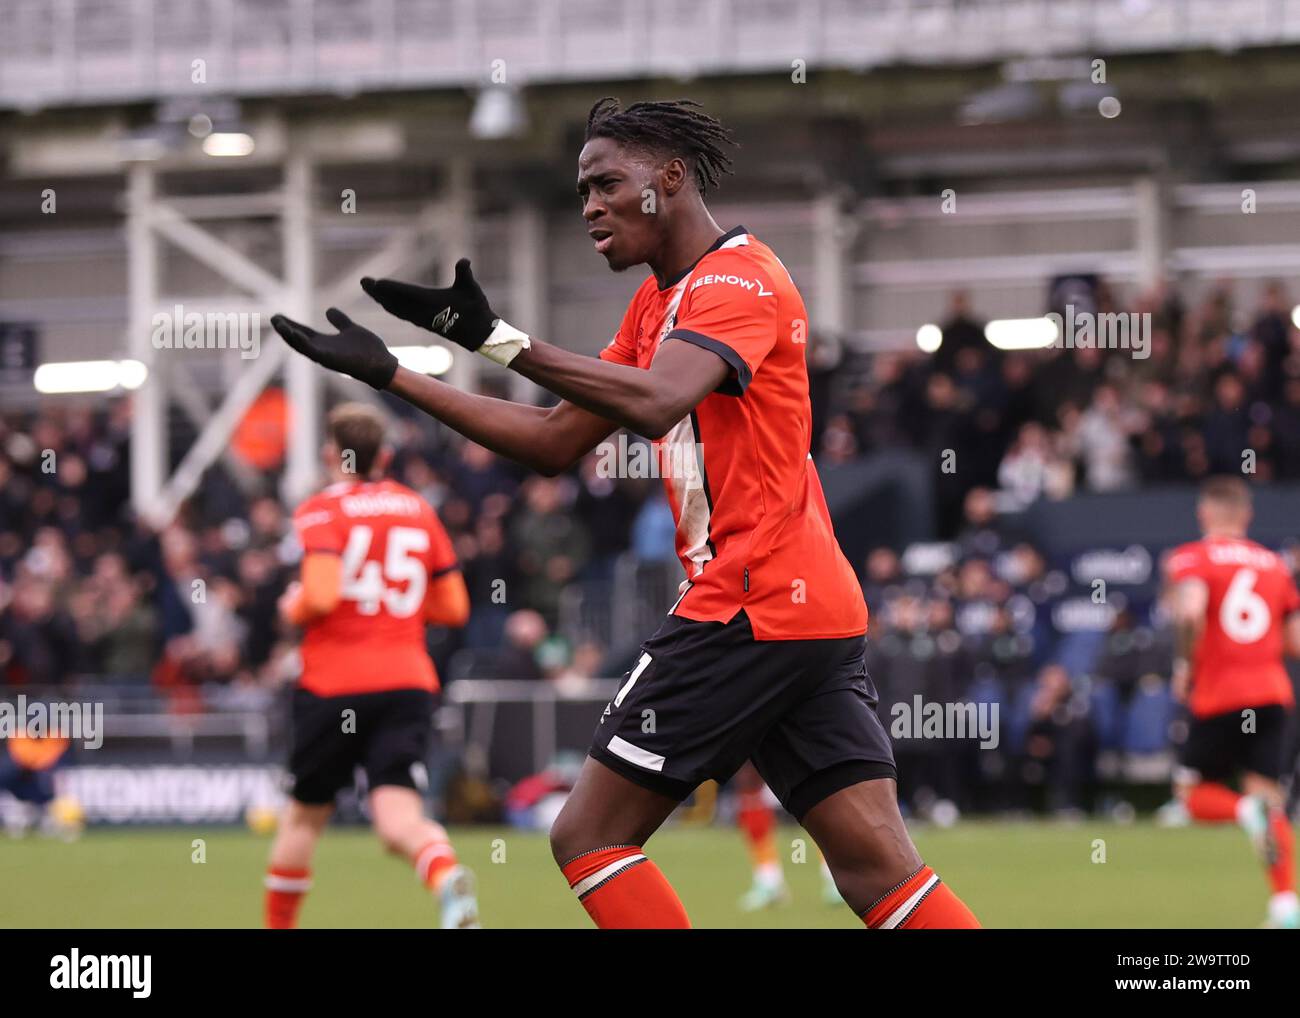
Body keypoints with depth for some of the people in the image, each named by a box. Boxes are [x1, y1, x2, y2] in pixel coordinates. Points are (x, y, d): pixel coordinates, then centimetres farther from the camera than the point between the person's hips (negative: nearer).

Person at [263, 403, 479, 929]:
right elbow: (454, 607, 14)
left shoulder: (321, 511, -3)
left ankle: (277, 927, 27)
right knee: (399, 821, -11)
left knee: (304, 815, 16)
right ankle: (449, 879, -43)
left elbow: (320, 595, -18)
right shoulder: (418, 510, 13)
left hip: (333, 684, -3)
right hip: (408, 683, 3)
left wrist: (292, 608, 3)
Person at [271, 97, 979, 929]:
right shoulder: (661, 300, 22)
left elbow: (656, 400, -28)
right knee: (880, 871, 0)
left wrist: (499, 338, -30)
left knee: (590, 837, -4)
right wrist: (390, 375, 17)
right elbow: (556, 443, 22)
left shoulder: (737, 277, -8)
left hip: (747, 610, -9)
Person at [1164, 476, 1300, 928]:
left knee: (1193, 793, 11)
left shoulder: (1190, 559, 0)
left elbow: (1190, 610, -21)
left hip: (1217, 697, -4)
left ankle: (1246, 811, -23)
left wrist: (1184, 665, -8)